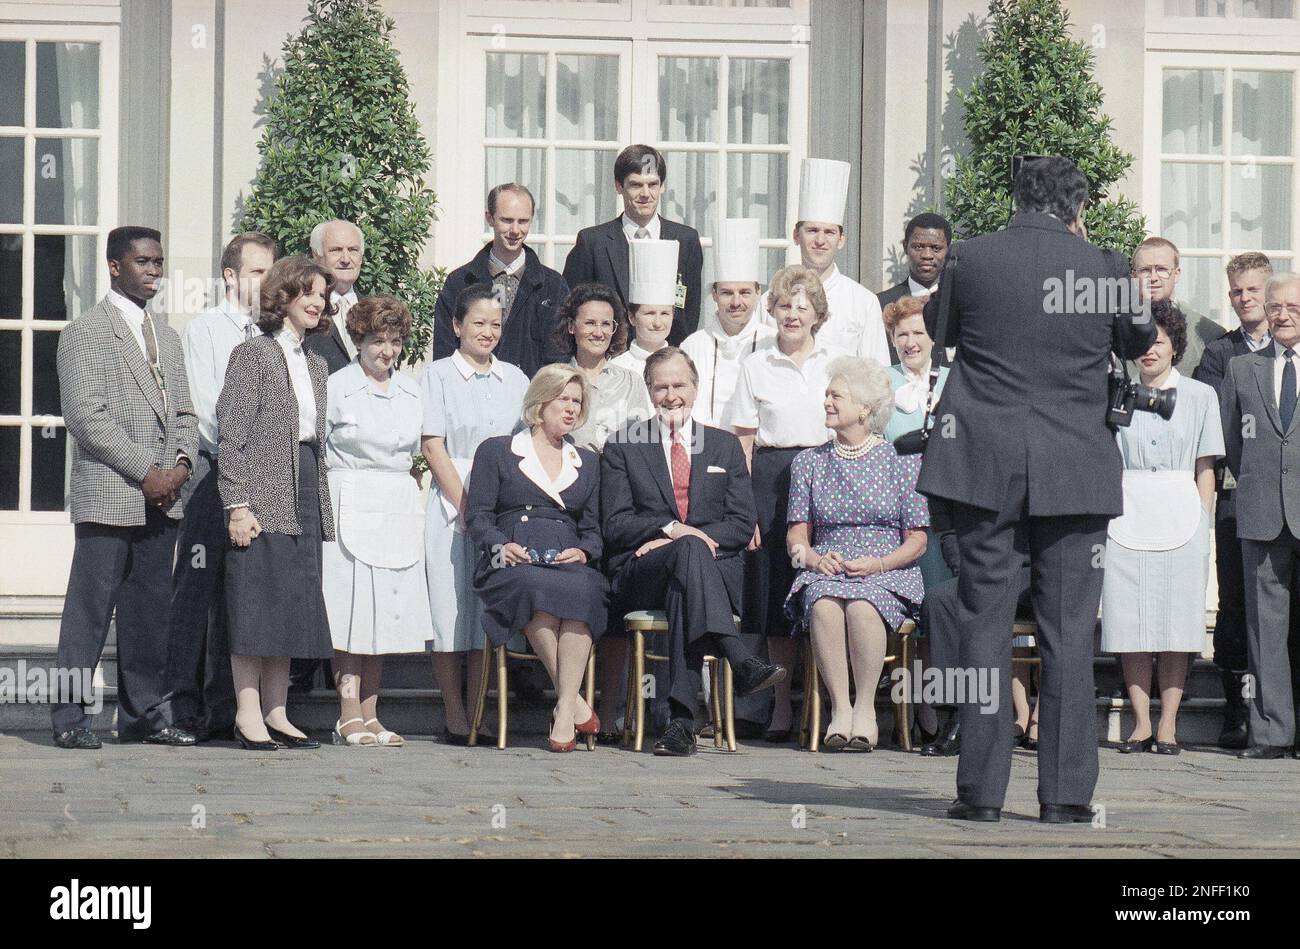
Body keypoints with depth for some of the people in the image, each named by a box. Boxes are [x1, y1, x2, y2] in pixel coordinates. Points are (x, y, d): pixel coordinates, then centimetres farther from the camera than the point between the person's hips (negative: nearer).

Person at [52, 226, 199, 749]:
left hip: (161, 498, 7)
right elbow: (85, 416, -12)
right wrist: (144, 471, -15)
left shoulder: (166, 337, 20)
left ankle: (142, 712, 15)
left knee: (151, 608, 8)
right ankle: (69, 715, 1)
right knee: (90, 607, -5)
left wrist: (182, 461, 0)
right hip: (107, 495, -7)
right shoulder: (84, 332, -4)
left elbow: (182, 410, 20)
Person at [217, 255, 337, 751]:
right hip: (263, 497, -7)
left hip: (304, 502, 7)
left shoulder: (316, 365, 19)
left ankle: (276, 713, 12)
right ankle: (248, 714, -3)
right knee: (256, 603, -6)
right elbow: (232, 436, -10)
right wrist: (237, 505, -16)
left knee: (292, 608, 7)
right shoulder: (253, 354, -4)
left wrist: (323, 506, 14)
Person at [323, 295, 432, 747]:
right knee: (352, 606, -7)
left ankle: (370, 714, 10)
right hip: (351, 506, -5)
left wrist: (413, 489, 10)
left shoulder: (410, 391, 14)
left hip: (400, 507, 6)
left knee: (385, 610, 5)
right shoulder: (337, 387, -2)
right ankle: (349, 714, -5)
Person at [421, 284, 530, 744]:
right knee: (450, 607, -5)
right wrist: (467, 507, -11)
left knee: (491, 608, 1)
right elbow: (432, 447, -4)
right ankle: (454, 717, -1)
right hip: (451, 507, -3)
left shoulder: (514, 379, 14)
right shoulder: (438, 375, 3)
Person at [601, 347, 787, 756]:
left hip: (716, 570, 1)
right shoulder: (622, 447, 15)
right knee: (691, 551, -37)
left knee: (683, 590, -38)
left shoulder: (726, 446, 20)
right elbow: (616, 526, 4)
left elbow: (742, 524, 8)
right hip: (641, 576, -1)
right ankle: (739, 662, -55)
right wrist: (671, 530, -15)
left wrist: (678, 539, -8)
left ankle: (682, 719, -47)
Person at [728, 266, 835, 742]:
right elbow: (744, 443, 5)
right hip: (772, 481, 0)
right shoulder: (755, 367, 8)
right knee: (776, 594, -2)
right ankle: (782, 707, 5)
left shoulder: (835, 364, 11)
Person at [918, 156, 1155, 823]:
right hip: (1076, 471, 0)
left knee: (985, 624, 5)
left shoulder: (969, 259, -1)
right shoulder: (1104, 269, -2)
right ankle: (1065, 793, 4)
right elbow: (1139, 342, 18)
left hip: (984, 466, 0)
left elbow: (938, 327, 18)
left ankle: (981, 788, 4)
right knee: (1069, 631, 4)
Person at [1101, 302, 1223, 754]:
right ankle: (1141, 722, 5)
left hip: (1181, 521, -1)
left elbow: (1206, 467, 8)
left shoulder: (1200, 396, 9)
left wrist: (1203, 523, 0)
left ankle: (1168, 724, 2)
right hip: (1126, 522, 1)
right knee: (1130, 623, -2)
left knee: (1177, 625, -2)